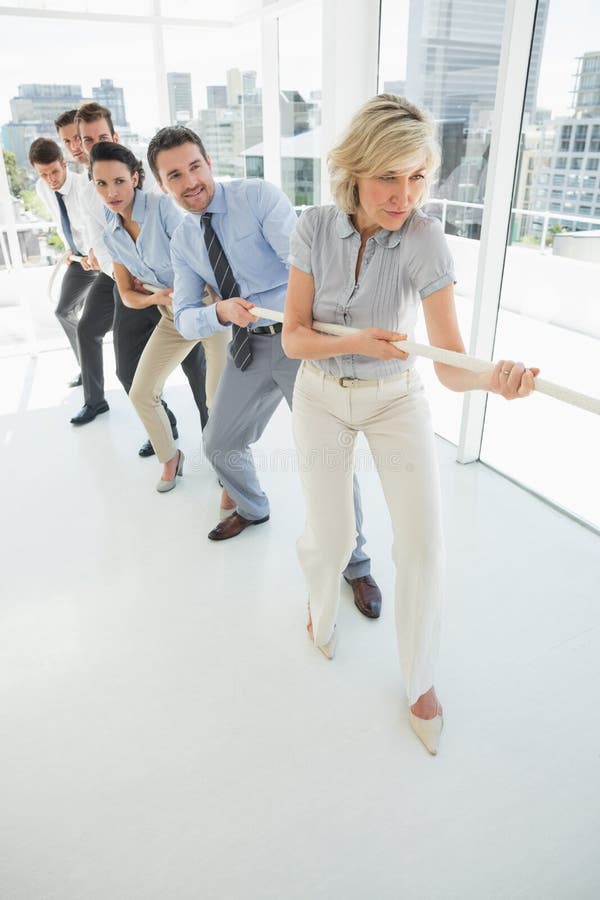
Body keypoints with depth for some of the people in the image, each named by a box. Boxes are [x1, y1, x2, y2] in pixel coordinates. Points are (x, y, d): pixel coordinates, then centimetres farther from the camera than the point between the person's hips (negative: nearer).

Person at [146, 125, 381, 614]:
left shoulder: (258, 196, -8)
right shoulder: (183, 242, 8)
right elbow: (185, 320, 2)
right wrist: (221, 312, -21)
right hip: (249, 347, 6)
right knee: (220, 445, 15)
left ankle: (356, 563, 15)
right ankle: (252, 509, 48)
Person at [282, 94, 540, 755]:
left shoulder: (423, 240, -21)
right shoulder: (316, 228, -15)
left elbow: (451, 363, -27)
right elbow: (293, 338, -13)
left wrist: (493, 378, -49)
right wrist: (354, 343, -32)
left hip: (395, 398, -1)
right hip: (321, 395, 1)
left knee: (422, 546, -5)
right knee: (330, 540, 4)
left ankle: (420, 680, 22)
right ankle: (321, 608, 43)